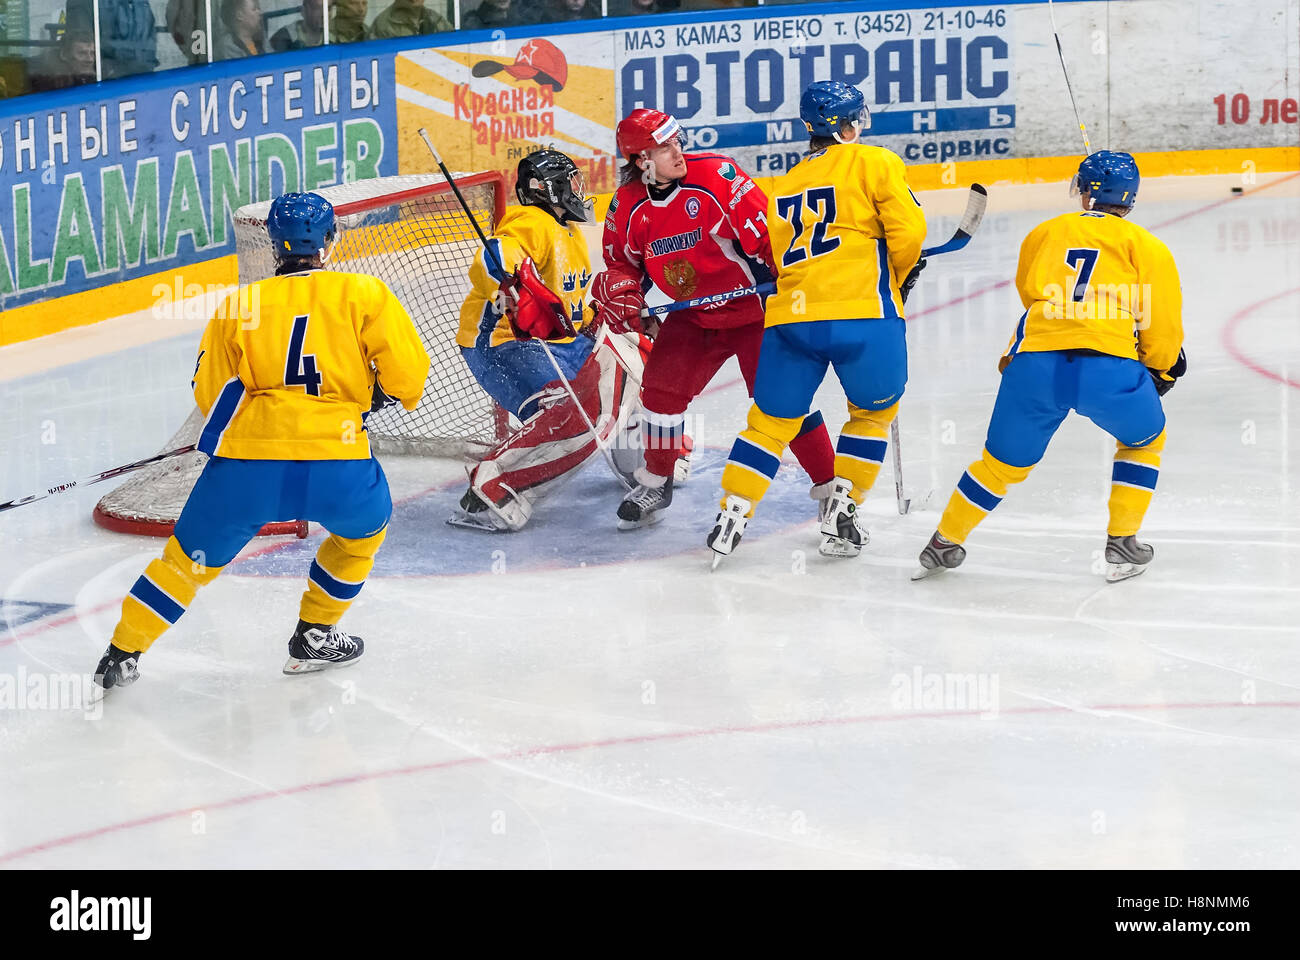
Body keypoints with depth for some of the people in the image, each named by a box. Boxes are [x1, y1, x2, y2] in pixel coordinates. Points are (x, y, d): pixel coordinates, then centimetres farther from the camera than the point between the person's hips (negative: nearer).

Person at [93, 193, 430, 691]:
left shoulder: (237, 305, 13)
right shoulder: (363, 293, 8)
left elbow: (210, 393, 15)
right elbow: (407, 370, 3)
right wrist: (382, 393, 25)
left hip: (246, 461, 2)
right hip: (334, 458, -1)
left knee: (194, 553, 20)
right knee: (365, 526, 30)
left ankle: (122, 654, 21)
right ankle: (314, 635, 32)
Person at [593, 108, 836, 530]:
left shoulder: (716, 174, -21)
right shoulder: (629, 206, -6)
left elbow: (765, 230, -21)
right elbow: (622, 262, 10)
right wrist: (621, 296, -10)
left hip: (755, 308, -4)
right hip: (694, 316, 4)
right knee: (662, 385, -6)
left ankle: (829, 483, 1)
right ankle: (656, 483, 14)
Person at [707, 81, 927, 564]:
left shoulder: (784, 186, 22)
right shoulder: (874, 163, 5)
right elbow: (907, 232, -3)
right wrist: (899, 277, 16)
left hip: (790, 315, 4)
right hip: (864, 313, -4)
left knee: (772, 420, 14)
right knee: (873, 412, 17)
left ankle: (732, 514, 6)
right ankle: (841, 508, 11)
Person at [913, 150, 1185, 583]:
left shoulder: (1044, 233, 23)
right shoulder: (1146, 245, 15)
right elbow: (1163, 325, 12)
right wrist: (1161, 370, 31)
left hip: (1033, 366, 2)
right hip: (1109, 367, -2)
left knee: (1004, 462, 23)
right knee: (1144, 441, 28)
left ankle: (943, 546, 32)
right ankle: (1122, 546, 22)